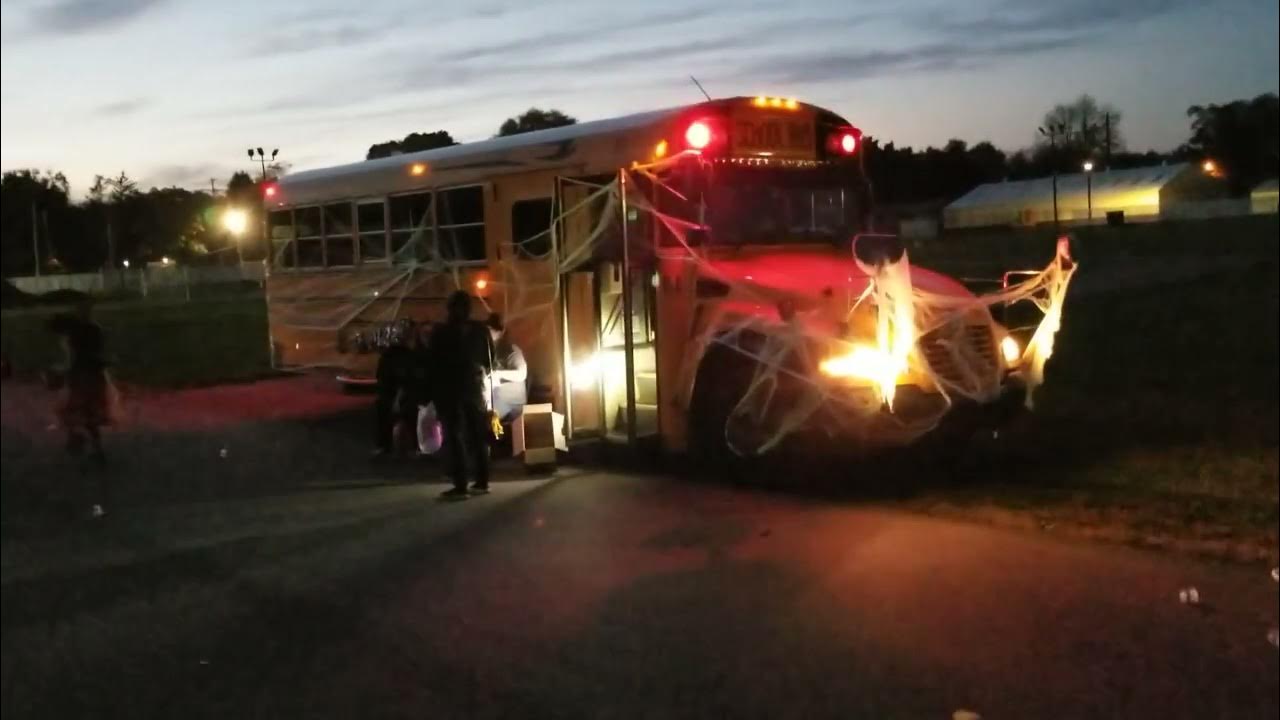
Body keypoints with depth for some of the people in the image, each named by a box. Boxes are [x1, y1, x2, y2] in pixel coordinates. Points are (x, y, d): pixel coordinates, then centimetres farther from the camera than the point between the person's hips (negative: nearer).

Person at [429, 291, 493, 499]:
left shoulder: (440, 332, -9)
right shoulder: (481, 330, 1)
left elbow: (434, 362, -6)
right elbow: (489, 359, 7)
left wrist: (434, 388, 2)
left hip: (449, 388, -4)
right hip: (475, 385, 4)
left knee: (453, 437, -2)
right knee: (477, 435, 11)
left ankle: (460, 486, -8)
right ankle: (482, 481, 11)